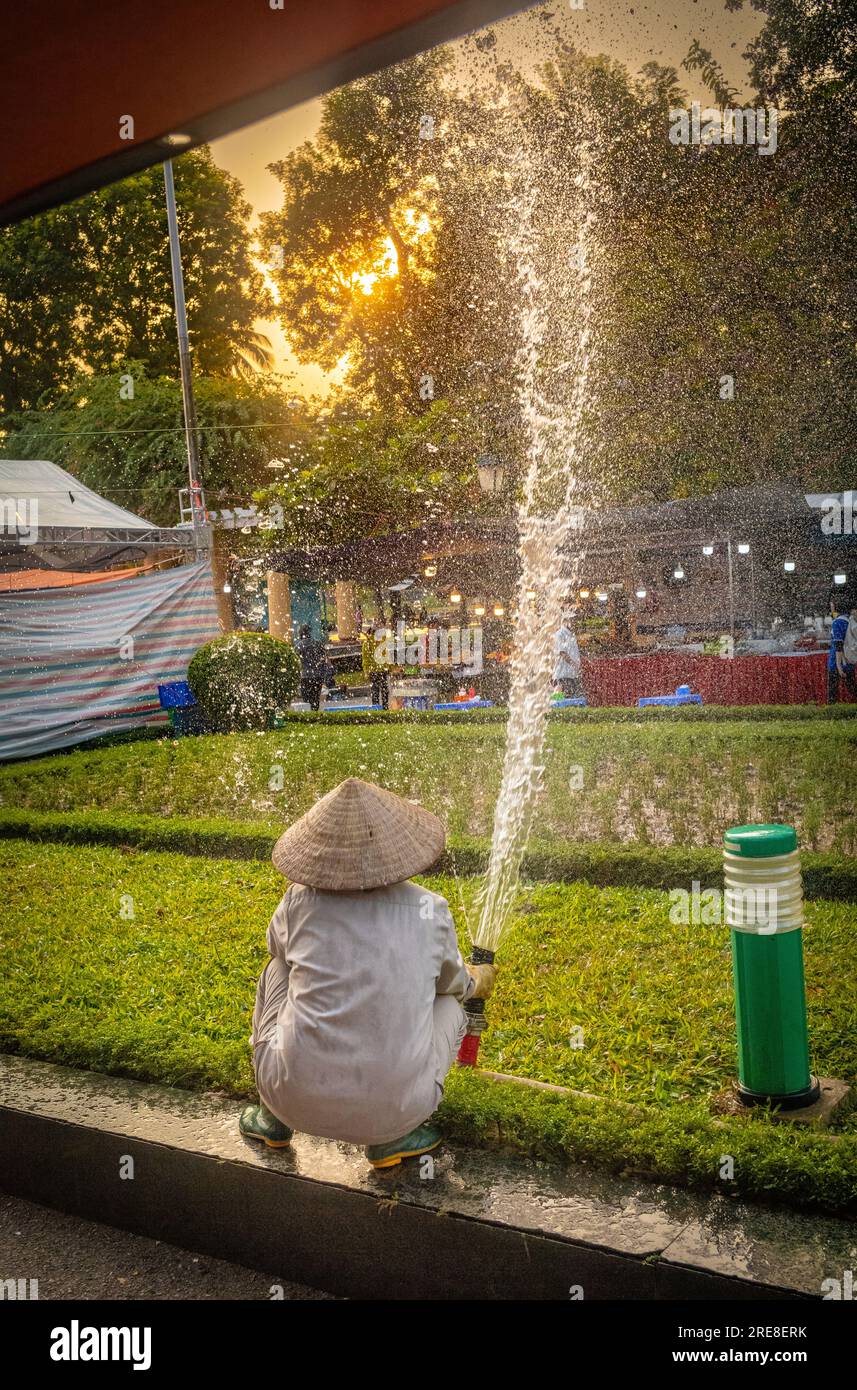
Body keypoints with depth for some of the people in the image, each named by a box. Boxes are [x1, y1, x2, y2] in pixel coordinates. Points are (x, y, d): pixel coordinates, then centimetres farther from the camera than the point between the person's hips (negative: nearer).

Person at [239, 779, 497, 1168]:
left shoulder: (299, 902, -3)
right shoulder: (430, 910, -3)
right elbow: (452, 982, 18)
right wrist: (477, 980, 43)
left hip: (295, 1097, 1)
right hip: (392, 1108, -1)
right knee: (449, 1004, 26)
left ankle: (273, 1119, 29)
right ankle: (390, 1138, 14)